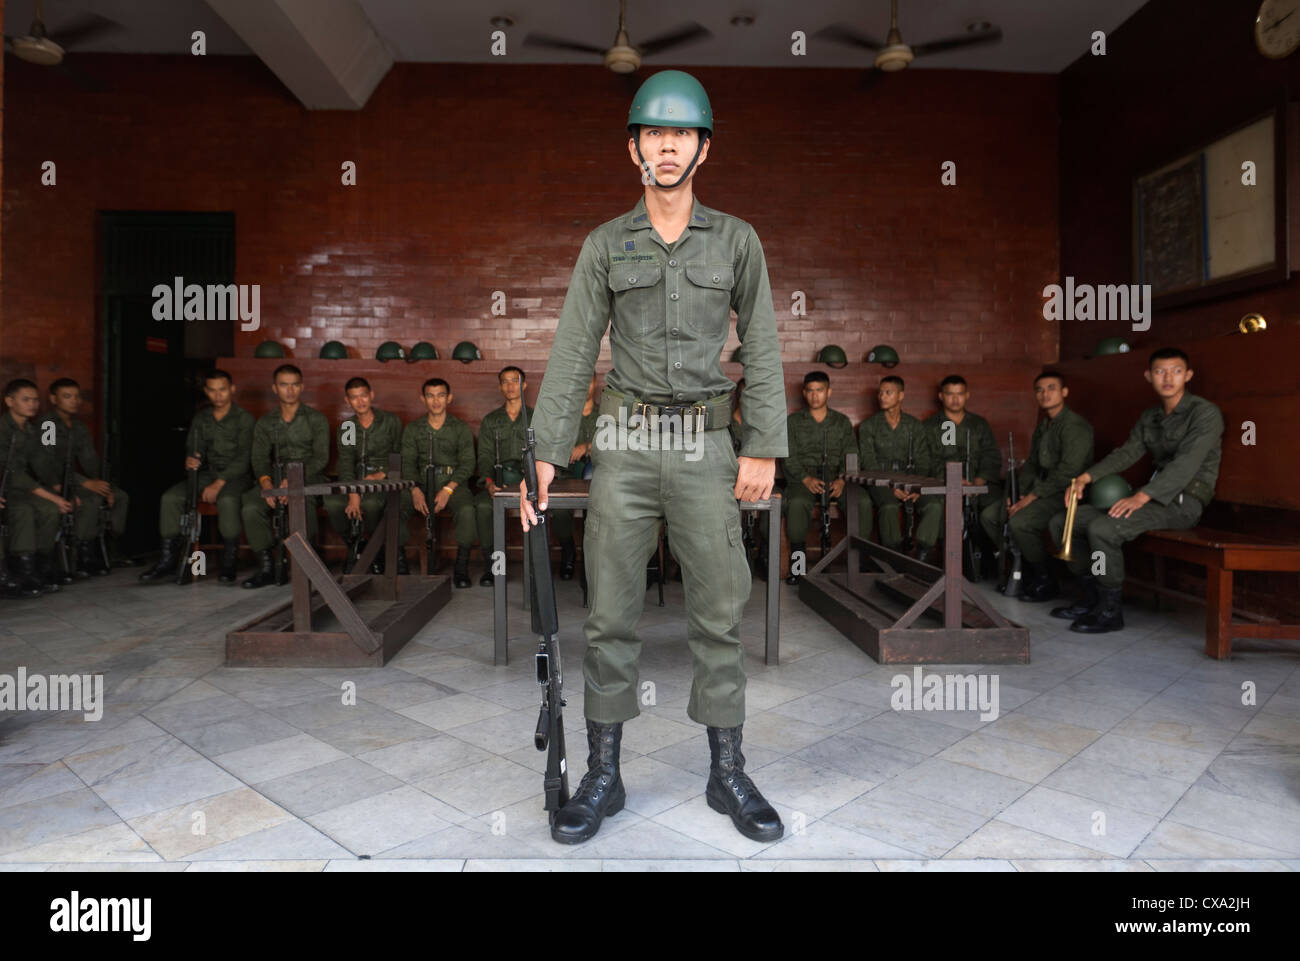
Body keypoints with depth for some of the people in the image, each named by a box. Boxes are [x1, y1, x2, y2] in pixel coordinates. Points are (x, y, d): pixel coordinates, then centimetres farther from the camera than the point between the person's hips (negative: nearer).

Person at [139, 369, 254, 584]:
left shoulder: (244, 419, -3)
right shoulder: (201, 418, 14)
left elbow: (243, 458, -11)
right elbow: (193, 449, 13)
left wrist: (219, 483, -21)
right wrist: (189, 460, -14)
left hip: (236, 476, -5)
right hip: (207, 474, 5)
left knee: (227, 500, -37)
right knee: (170, 498, -17)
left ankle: (230, 562, -26)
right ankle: (168, 561, -12)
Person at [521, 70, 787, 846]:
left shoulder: (737, 240, 6)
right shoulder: (605, 246, 7)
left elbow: (762, 349, 4)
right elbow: (572, 355, 2)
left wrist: (765, 448, -5)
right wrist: (546, 454, -6)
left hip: (704, 448, 0)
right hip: (625, 446, 1)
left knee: (720, 614, 3)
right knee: (612, 614, 3)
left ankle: (728, 774, 18)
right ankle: (604, 776, 16)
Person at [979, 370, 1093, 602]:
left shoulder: (1075, 426, -14)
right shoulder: (1042, 427, 17)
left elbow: (1068, 472, -23)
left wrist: (1032, 496, -21)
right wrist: (1018, 494, 2)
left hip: (1067, 495, -9)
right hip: (1042, 491, 9)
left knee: (1019, 522, -30)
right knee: (989, 515, -3)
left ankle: (1046, 582, -10)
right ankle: (1024, 570, 6)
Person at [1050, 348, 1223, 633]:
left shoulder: (1205, 413, -10)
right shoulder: (1149, 417, 15)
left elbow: (1187, 463, -23)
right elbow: (1128, 452, 12)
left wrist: (1142, 496, -35)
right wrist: (1087, 477, -6)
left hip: (1184, 501, -8)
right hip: (1154, 497, 8)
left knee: (1102, 529, -33)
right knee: (1062, 522, -1)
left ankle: (1111, 611, -16)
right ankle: (1092, 596, 9)